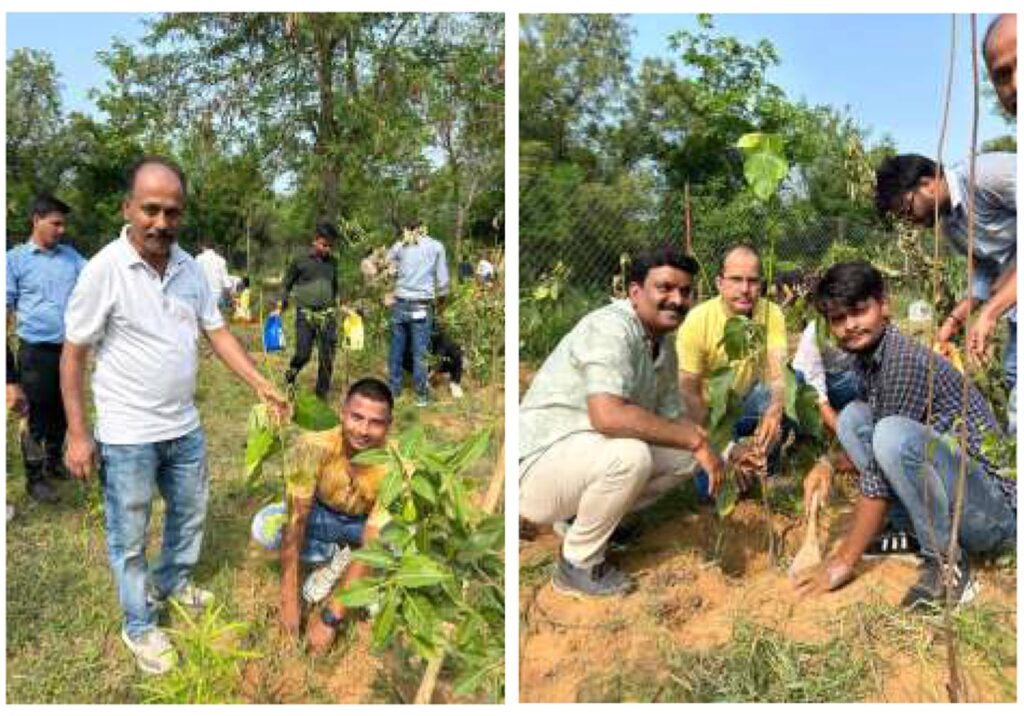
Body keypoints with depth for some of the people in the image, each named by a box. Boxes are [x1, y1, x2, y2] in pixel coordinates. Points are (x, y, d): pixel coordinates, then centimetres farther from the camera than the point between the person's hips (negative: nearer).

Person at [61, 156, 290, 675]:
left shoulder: (189, 267, -1)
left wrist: (261, 385, -2)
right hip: (127, 436, -6)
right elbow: (74, 354, -13)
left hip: (185, 427, 6)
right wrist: (77, 434, -14)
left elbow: (217, 332, 6)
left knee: (190, 513, 23)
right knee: (130, 537, 10)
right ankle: (139, 627, 29)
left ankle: (172, 583, 47)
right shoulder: (104, 269, -18)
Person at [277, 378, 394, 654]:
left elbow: (372, 545, -36)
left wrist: (330, 617, -39)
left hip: (364, 524, -2)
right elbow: (295, 520, -31)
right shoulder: (315, 446, -32)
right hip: (321, 516, 2)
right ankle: (335, 559, -3)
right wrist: (289, 599, -35)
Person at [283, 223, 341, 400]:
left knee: (327, 358, 2)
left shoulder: (332, 262, 8)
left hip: (327, 314, 3)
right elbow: (287, 284, 5)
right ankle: (291, 375, 26)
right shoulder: (301, 261, -3)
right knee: (303, 354, -6)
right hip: (305, 314, -3)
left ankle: (322, 392, 16)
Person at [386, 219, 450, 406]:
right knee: (419, 352, 2)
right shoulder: (436, 246, 4)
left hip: (400, 303, 2)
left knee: (396, 349, 11)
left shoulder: (399, 246, 7)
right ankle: (421, 395, 8)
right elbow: (442, 280, 4)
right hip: (422, 306, -2)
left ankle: (394, 389, 20)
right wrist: (441, 302, 18)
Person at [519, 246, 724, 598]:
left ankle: (582, 519, 9)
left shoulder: (664, 345, 9)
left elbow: (672, 417, 17)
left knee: (685, 455, 2)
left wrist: (717, 456, -2)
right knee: (629, 455, -33)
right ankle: (577, 566, -10)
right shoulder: (611, 328, -22)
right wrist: (696, 440, -28)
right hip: (537, 466, -9)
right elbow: (608, 416, -36)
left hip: (590, 456, 9)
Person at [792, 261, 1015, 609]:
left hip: (996, 507, -9)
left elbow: (879, 475, -21)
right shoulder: (868, 358, 5)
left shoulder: (905, 360, -21)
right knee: (852, 416, 3)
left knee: (893, 435, -33)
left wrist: (844, 561, -17)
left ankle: (947, 566, -14)